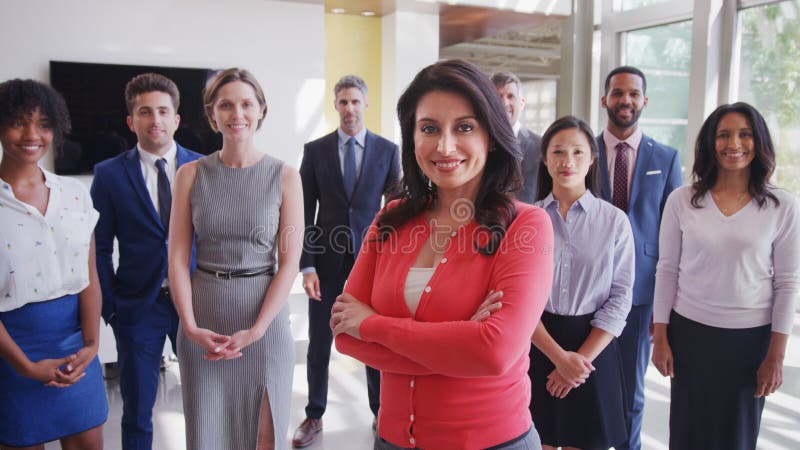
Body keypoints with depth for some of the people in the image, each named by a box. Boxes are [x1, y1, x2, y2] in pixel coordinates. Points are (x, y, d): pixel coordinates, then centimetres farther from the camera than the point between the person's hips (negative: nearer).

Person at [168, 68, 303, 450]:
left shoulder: (284, 177, -4)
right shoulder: (191, 174, 1)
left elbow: (290, 262, -6)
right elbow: (177, 257, -1)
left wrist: (255, 331, -14)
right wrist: (191, 327, -11)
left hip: (265, 318, -1)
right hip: (202, 321, 1)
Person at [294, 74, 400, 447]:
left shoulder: (387, 150, 1)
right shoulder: (315, 150, 1)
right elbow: (305, 212, 0)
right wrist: (307, 265, -7)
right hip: (327, 259, 0)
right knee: (319, 343, 9)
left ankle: (381, 411, 30)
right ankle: (314, 415, 27)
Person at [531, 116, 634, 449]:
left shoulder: (615, 220, -2)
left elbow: (620, 299, -3)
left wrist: (582, 358, -10)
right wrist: (558, 355, -13)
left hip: (593, 349, 0)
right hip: (536, 345, 0)